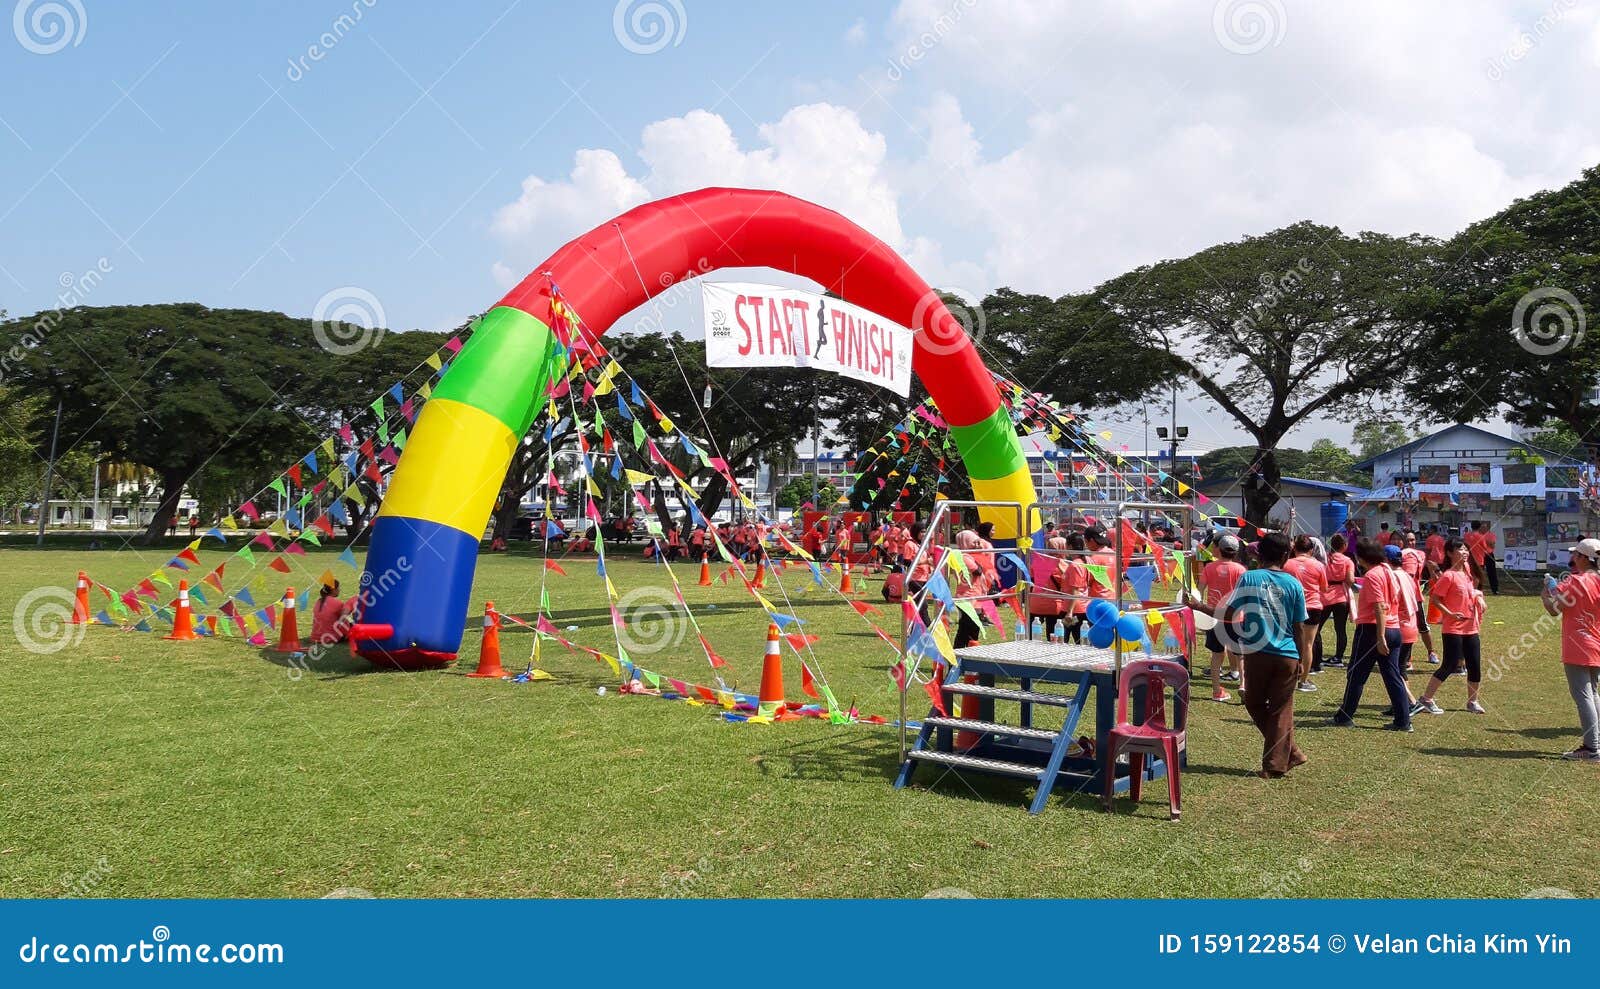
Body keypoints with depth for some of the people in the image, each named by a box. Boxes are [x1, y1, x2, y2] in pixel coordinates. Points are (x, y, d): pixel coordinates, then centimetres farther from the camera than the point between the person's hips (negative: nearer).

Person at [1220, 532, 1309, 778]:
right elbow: (1299, 627, 4)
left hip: (1257, 653, -1)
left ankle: (1290, 752, 16)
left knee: (1255, 704, 18)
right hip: (1287, 656, 1)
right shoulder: (1293, 584, 0)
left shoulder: (1248, 578, -4)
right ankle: (1275, 765, 12)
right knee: (1281, 711, 9)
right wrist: (1301, 659, 12)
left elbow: (1229, 615, -5)